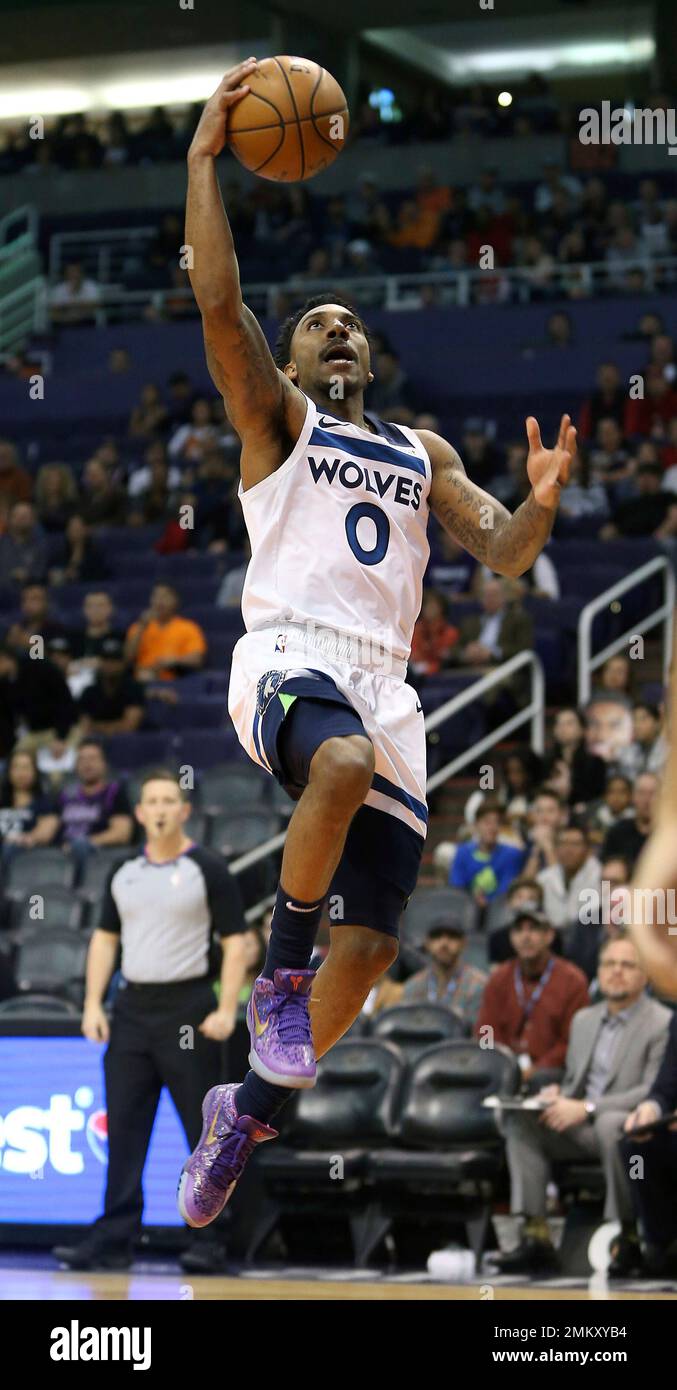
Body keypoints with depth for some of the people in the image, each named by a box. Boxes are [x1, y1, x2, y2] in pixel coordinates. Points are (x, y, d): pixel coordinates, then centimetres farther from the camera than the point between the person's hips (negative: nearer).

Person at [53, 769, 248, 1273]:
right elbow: (105, 938, 16)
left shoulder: (208, 869, -3)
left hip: (187, 1007, -5)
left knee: (205, 1129, -2)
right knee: (124, 1130, 3)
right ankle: (114, 1240, 5)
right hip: (132, 1008, 5)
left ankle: (212, 1240, 4)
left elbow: (235, 942, -5)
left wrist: (226, 1009, -14)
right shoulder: (125, 873, 11)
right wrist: (93, 1004, 6)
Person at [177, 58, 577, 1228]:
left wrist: (543, 503, -5)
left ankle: (251, 1108, 19)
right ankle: (281, 968, -21)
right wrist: (205, 155, -7)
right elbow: (219, 302, -3)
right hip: (287, 656, -5)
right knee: (343, 763, -41)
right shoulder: (276, 417, 13)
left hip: (385, 688, 5)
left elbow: (501, 554, 17)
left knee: (369, 948, -2)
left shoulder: (423, 452, 26)